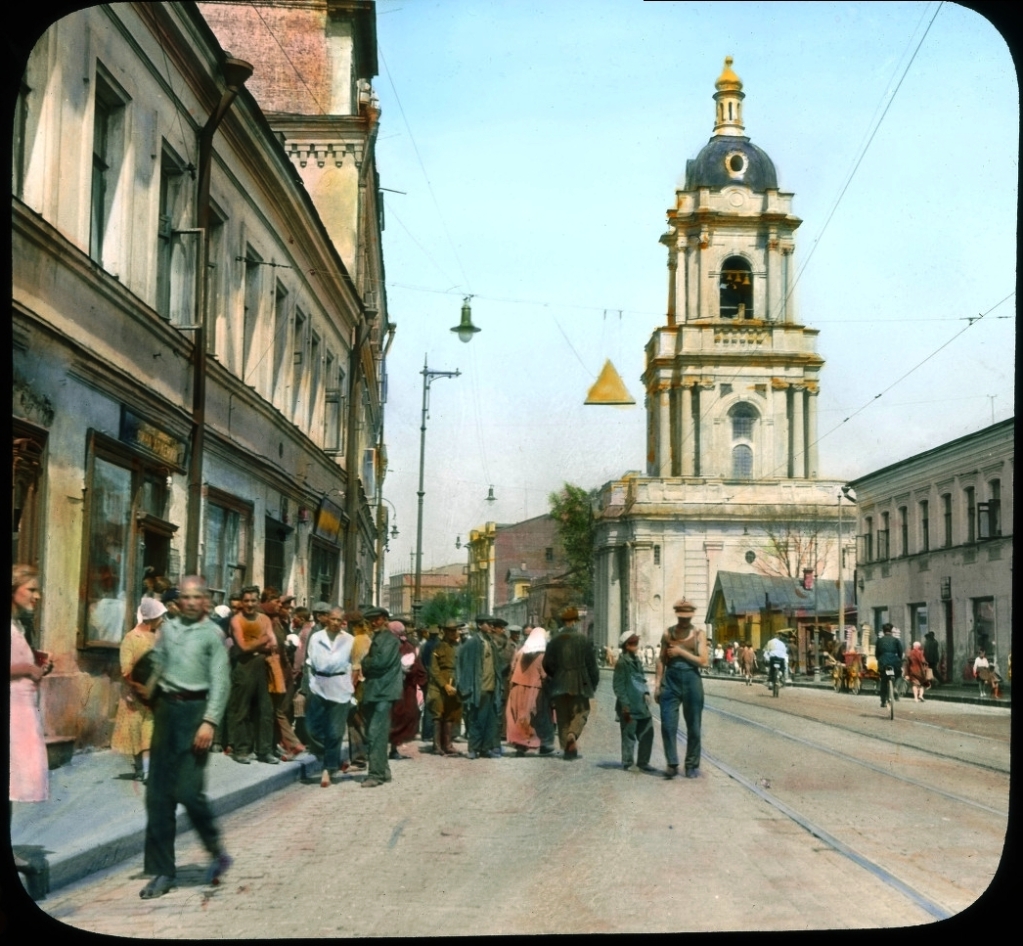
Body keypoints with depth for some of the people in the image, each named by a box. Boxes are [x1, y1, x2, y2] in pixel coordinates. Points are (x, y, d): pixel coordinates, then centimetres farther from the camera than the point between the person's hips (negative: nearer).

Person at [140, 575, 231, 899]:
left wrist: (209, 721, -17)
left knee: (188, 790, -12)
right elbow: (158, 667, 15)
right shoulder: (168, 628, 12)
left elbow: (220, 681, -8)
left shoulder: (212, 633, -3)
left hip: (195, 709, -5)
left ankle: (217, 852, 12)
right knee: (158, 794, 4)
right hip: (166, 707, 5)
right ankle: (162, 871, 12)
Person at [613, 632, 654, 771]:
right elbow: (618, 685, -13)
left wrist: (646, 693, 5)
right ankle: (627, 763, 9)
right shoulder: (622, 662, -10)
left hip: (641, 705, 8)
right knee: (629, 734, -1)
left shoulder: (637, 661, 15)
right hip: (629, 707, -8)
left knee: (647, 732, 9)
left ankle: (642, 761, 19)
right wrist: (625, 705, -16)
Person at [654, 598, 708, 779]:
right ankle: (672, 764, 1)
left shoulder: (698, 634, 2)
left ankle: (692, 765, 15)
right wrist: (657, 684, 2)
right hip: (671, 680, 1)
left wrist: (681, 651, -10)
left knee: (693, 726, 5)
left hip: (691, 679, -1)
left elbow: (703, 661, -7)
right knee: (668, 725, -6)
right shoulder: (668, 633, 7)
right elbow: (661, 660, 7)